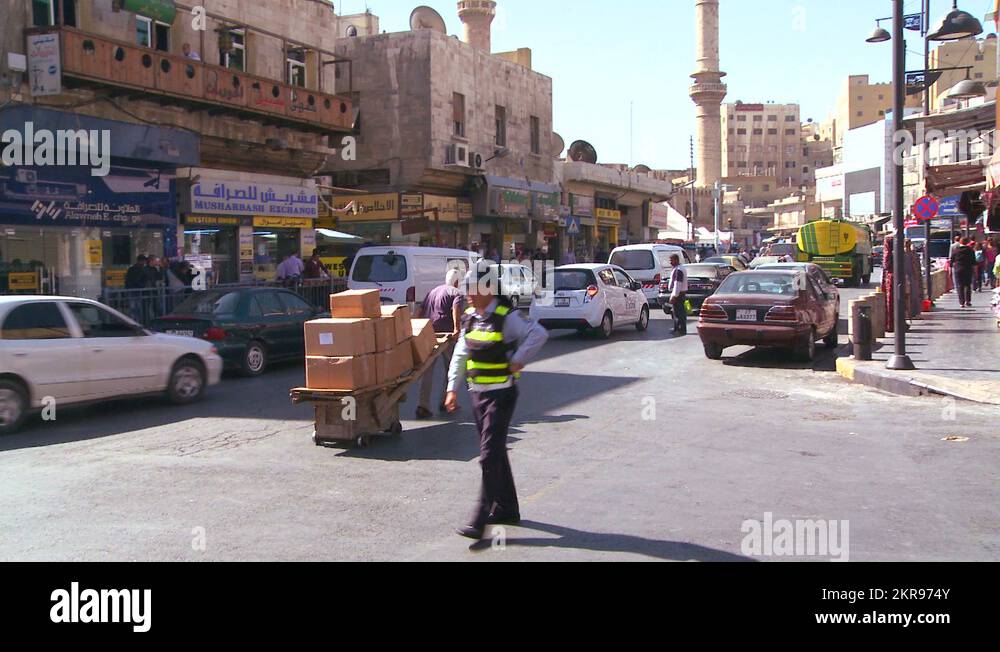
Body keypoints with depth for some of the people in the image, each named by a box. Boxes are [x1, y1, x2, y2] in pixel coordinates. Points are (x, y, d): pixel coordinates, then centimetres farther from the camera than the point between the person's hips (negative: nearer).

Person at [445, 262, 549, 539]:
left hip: (500, 394, -8)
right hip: (477, 393, 8)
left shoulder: (506, 317, -14)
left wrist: (517, 361, -20)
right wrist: (452, 389, 10)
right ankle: (507, 510, 28)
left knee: (490, 455, -10)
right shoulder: (470, 318, 8)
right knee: (495, 452, 16)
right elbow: (460, 355, 14)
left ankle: (480, 520, -9)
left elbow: (539, 335, -24)